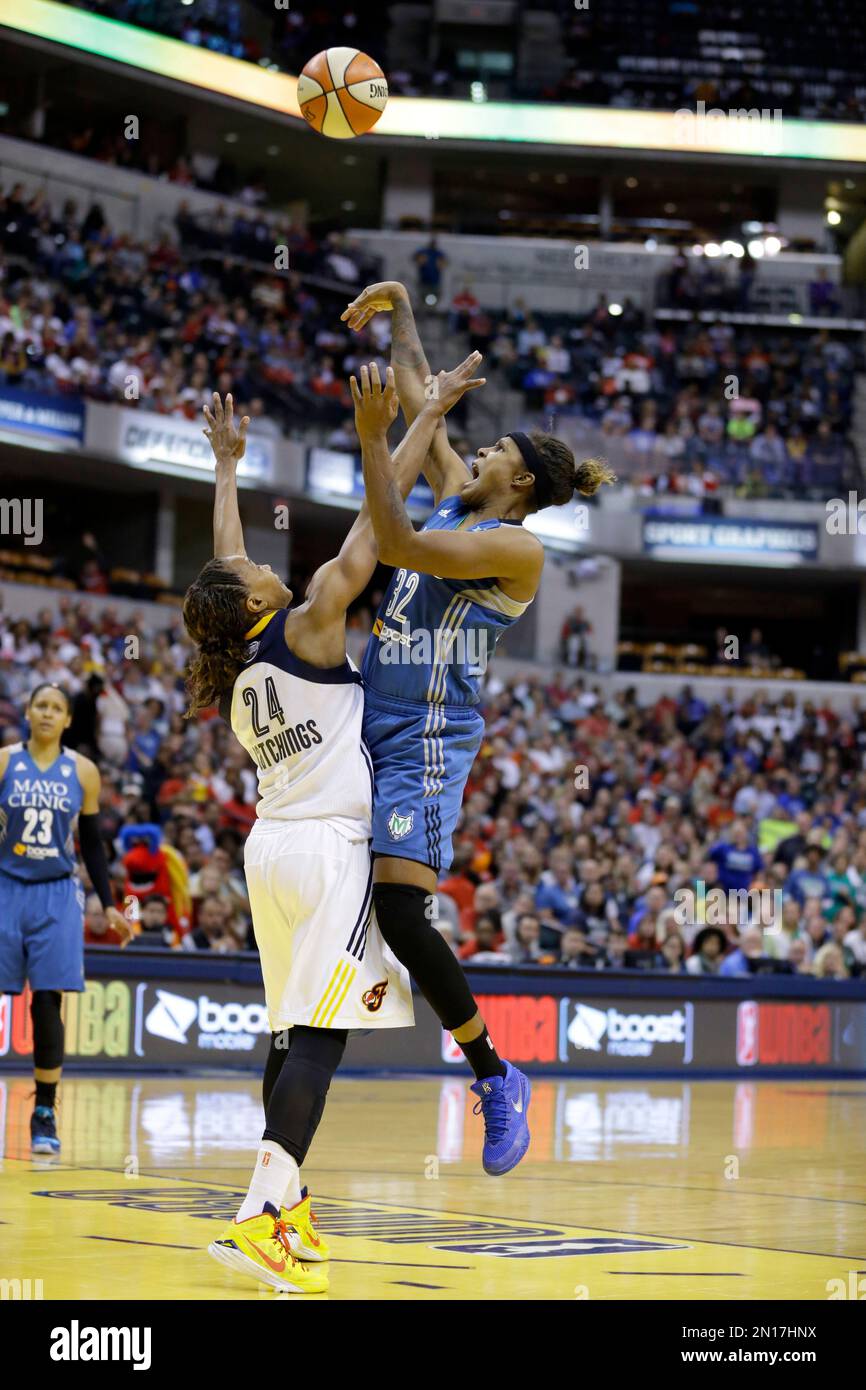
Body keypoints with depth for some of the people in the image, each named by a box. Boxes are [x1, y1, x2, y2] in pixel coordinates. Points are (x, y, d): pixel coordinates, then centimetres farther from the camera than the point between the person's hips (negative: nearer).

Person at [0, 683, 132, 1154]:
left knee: (48, 1005, -3)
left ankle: (44, 1114, 5)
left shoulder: (82, 772, 5)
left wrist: (108, 905, 8)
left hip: (57, 898, 1)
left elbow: (92, 845, 12)